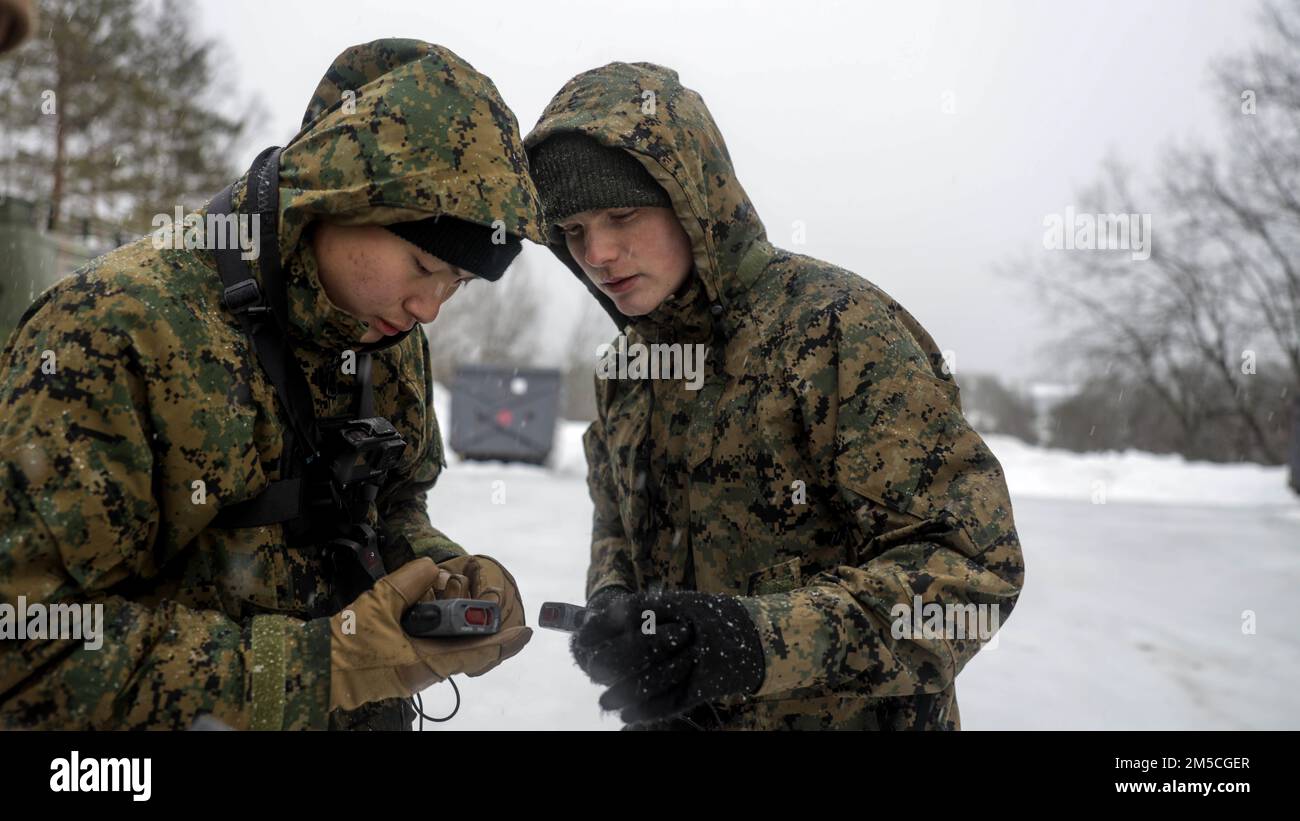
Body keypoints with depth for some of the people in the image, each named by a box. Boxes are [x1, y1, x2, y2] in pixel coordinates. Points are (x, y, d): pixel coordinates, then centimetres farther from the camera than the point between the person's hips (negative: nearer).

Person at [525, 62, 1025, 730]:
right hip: (673, 721, 6)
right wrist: (612, 610, -10)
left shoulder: (835, 323, -19)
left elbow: (973, 559, -23)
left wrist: (760, 639, -34)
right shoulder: (626, 365, 3)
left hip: (847, 718, -6)